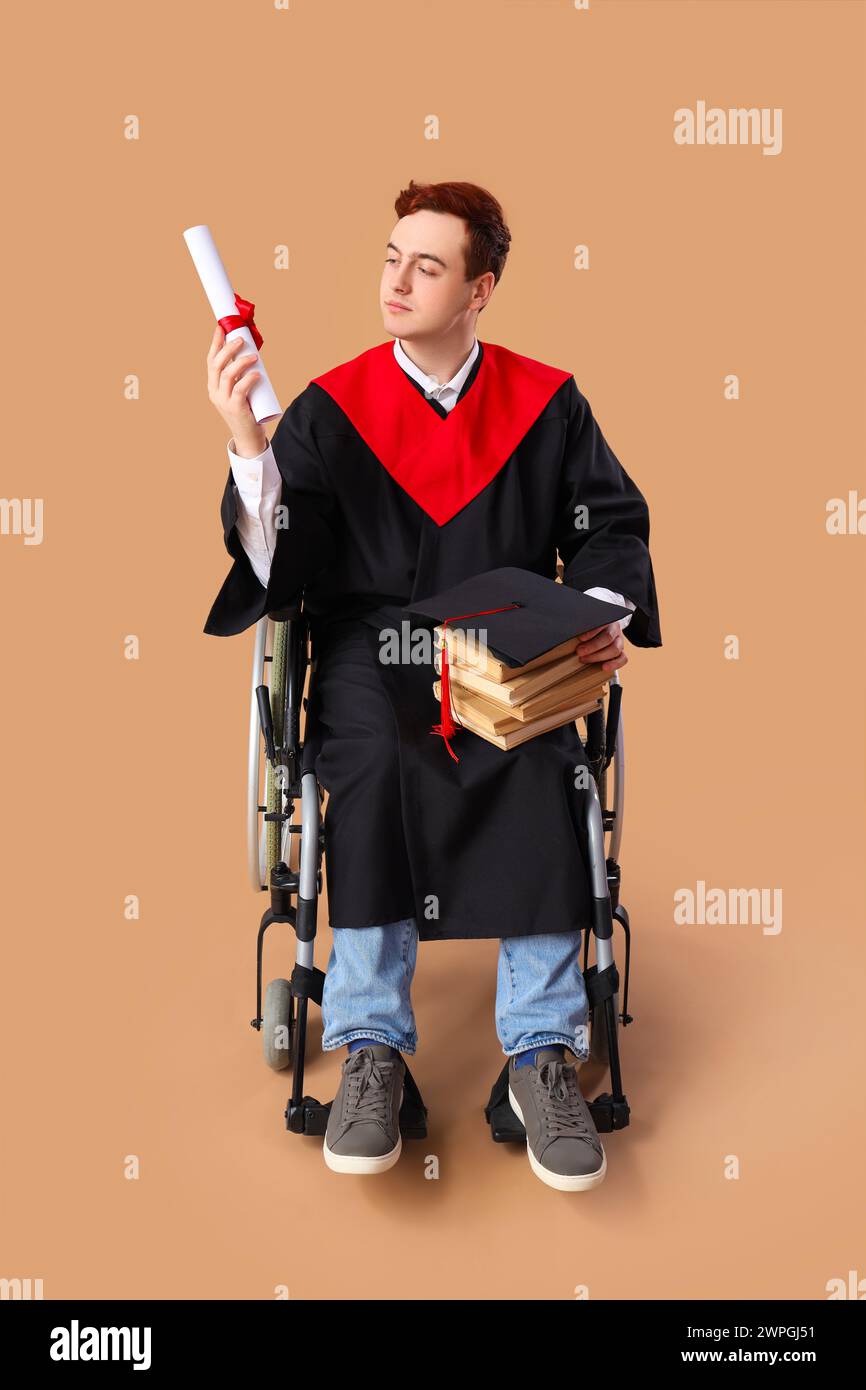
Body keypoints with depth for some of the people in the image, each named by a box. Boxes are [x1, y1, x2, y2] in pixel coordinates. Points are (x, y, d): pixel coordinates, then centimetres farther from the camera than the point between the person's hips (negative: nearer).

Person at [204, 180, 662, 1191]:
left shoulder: (544, 400, 8)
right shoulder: (331, 407, 4)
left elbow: (612, 522, 11)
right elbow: (280, 564, -5)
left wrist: (605, 611, -9)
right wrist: (248, 446, -20)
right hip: (370, 643, 0)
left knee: (544, 763, -31)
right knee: (371, 756, -34)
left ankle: (541, 1051, -18)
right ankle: (371, 1048, -20)